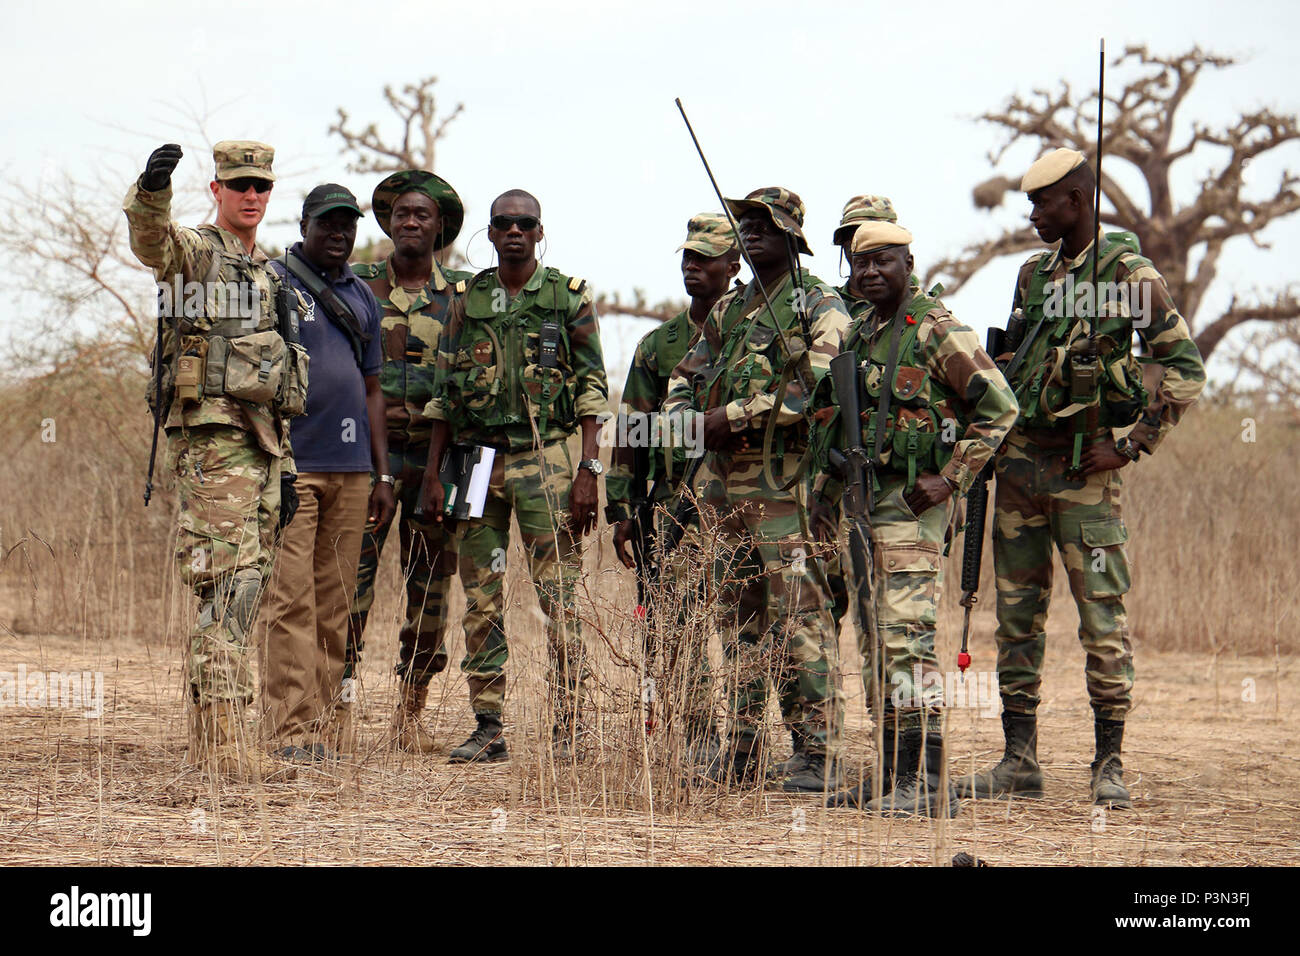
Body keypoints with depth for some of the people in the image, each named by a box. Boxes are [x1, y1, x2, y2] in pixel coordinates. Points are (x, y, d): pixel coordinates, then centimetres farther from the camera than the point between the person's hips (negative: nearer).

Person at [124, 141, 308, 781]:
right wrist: (152, 187, -49)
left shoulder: (267, 276, 23)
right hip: (211, 438, -9)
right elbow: (149, 236, -27)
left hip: (258, 446, 9)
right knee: (230, 586, -15)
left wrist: (284, 469, 19)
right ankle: (227, 742, -19)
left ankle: (207, 736, 16)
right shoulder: (194, 253, -1)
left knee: (243, 587, 10)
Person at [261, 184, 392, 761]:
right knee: (291, 602, -10)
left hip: (351, 469, 6)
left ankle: (327, 724, 10)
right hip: (290, 466, -6)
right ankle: (292, 727, -11)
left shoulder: (362, 297, 18)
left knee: (335, 604, 6)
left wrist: (384, 475, 15)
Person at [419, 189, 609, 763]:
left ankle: (568, 728, -5)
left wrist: (588, 471, -9)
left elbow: (592, 390, -1)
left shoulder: (569, 297, 2)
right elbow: (444, 394, 13)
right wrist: (432, 474, 7)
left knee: (559, 598, -7)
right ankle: (488, 728, 9)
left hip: (543, 457, -4)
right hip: (476, 458, 4)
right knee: (481, 602, 4)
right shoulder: (466, 302, 11)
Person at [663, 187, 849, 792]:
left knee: (799, 618, -11)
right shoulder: (729, 311, 20)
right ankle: (742, 752, 14)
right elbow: (684, 379, 25)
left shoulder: (820, 307, -3)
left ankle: (819, 755, -10)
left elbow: (818, 389, -16)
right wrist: (681, 419, 2)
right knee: (739, 618, 9)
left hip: (787, 485, -7)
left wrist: (733, 416, -16)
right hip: (728, 486, 7)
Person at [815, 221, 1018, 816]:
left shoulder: (935, 331, -10)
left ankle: (925, 781, -17)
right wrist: (824, 492, 19)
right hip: (868, 502, 9)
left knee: (907, 635, -15)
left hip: (914, 503, -9)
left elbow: (999, 407, -13)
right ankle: (893, 772, 16)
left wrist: (951, 478, -15)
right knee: (875, 640, 10)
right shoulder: (859, 334, 16)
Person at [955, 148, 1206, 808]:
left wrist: (1132, 445, -12)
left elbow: (1185, 370, -8)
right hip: (1020, 457, 7)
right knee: (1017, 615, 6)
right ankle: (1019, 762, 11)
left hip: (1085, 464, -6)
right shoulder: (1033, 275, 13)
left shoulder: (1130, 275, -7)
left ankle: (1110, 765, 1)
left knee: (1102, 616, -5)